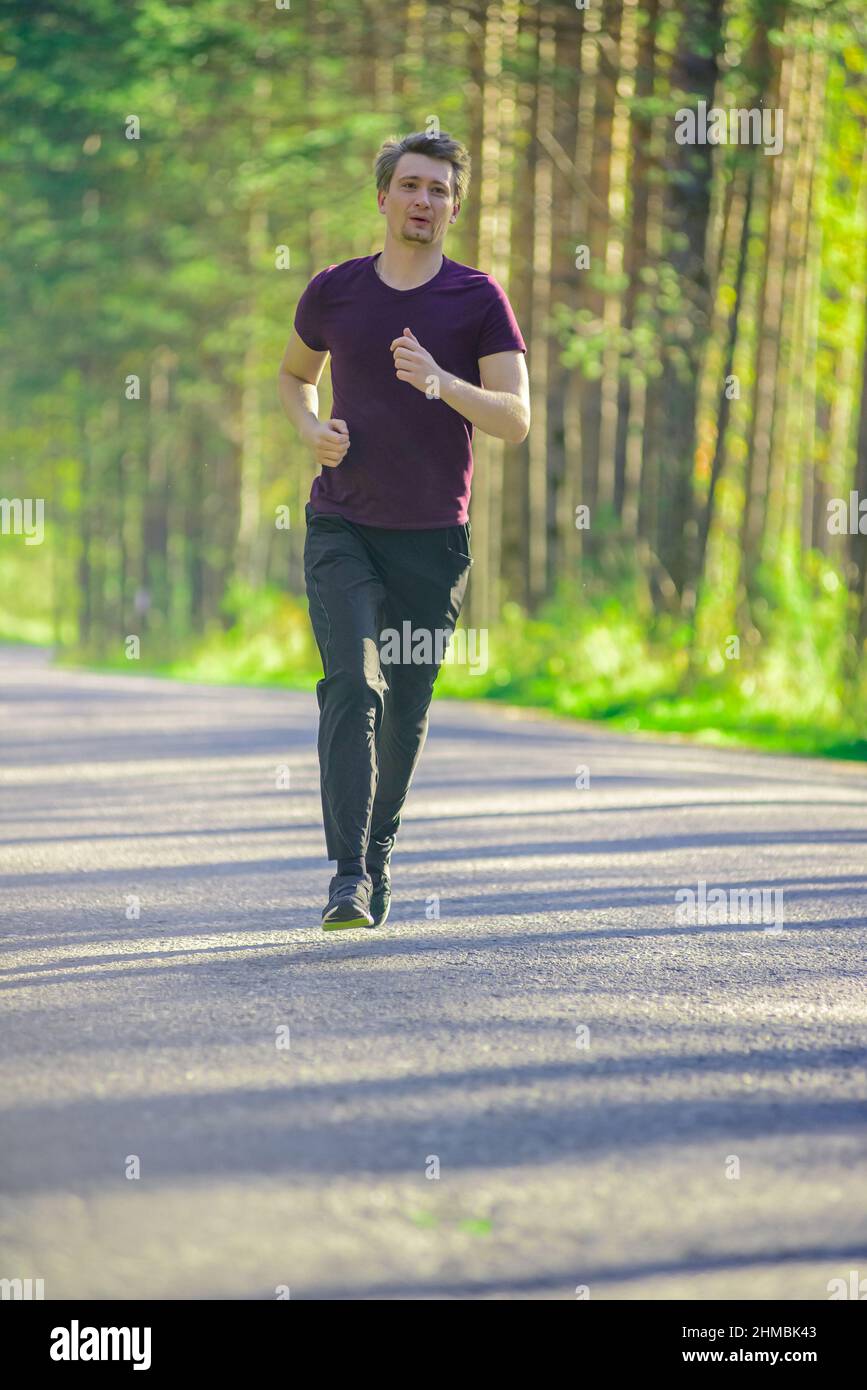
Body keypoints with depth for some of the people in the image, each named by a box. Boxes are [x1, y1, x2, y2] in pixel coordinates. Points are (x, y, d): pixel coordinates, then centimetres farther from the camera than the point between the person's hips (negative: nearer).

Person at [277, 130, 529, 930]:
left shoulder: (479, 300, -1)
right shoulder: (334, 292, 5)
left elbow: (516, 419, -9)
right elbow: (294, 374, 24)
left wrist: (439, 383, -26)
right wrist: (311, 428, 1)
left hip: (433, 536, 0)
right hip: (342, 527, 0)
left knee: (406, 708, 8)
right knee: (352, 684, -17)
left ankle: (379, 856, 29)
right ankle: (347, 877, -23)